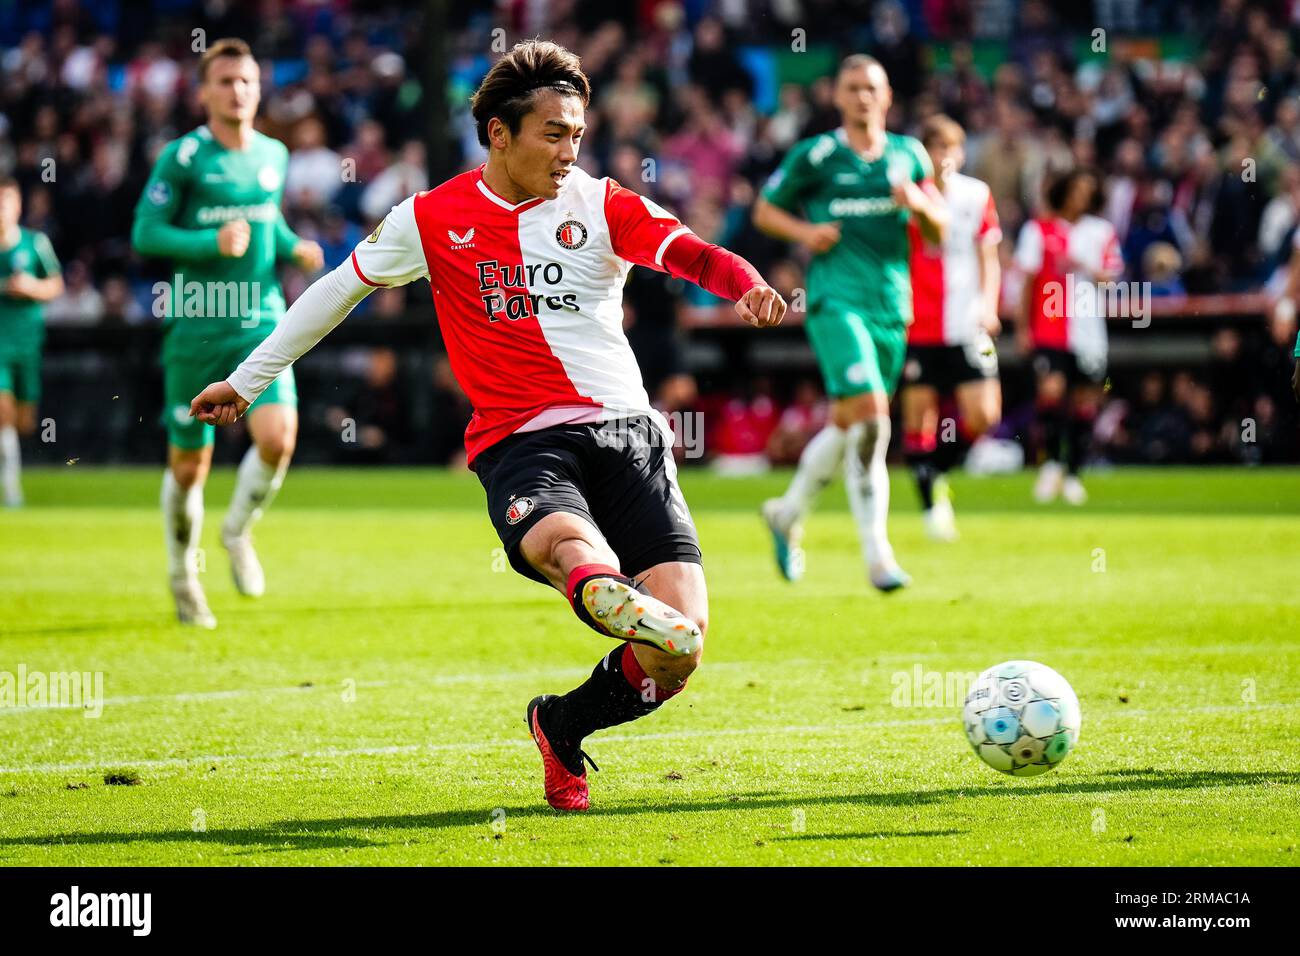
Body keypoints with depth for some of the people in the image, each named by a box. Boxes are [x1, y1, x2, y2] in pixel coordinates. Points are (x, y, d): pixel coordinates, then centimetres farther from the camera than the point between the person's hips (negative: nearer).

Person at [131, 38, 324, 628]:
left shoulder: (275, 155, 9)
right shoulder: (183, 157, -7)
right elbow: (145, 232, -10)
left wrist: (294, 249, 7)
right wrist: (213, 242, -21)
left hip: (262, 322, 3)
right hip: (196, 328, -3)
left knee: (278, 437, -19)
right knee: (189, 464, 5)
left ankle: (238, 531, 10)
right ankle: (183, 575, 29)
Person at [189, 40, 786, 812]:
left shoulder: (600, 204, 7)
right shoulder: (432, 219, 8)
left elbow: (691, 253, -9)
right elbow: (338, 291, 21)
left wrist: (747, 285, -33)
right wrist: (247, 380, 27)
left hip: (627, 429, 2)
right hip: (520, 441, -2)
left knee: (681, 648, -11)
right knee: (580, 555, -37)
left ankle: (563, 727, 14)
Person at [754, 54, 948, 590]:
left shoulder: (908, 155, 12)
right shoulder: (814, 156, 1)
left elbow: (939, 233, 13)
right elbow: (764, 210, 11)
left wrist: (920, 205, -8)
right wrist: (804, 232, -8)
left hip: (892, 305, 5)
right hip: (837, 299, -5)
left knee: (848, 425, 12)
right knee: (869, 416, -20)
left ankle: (788, 514, 37)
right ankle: (877, 554, -17)